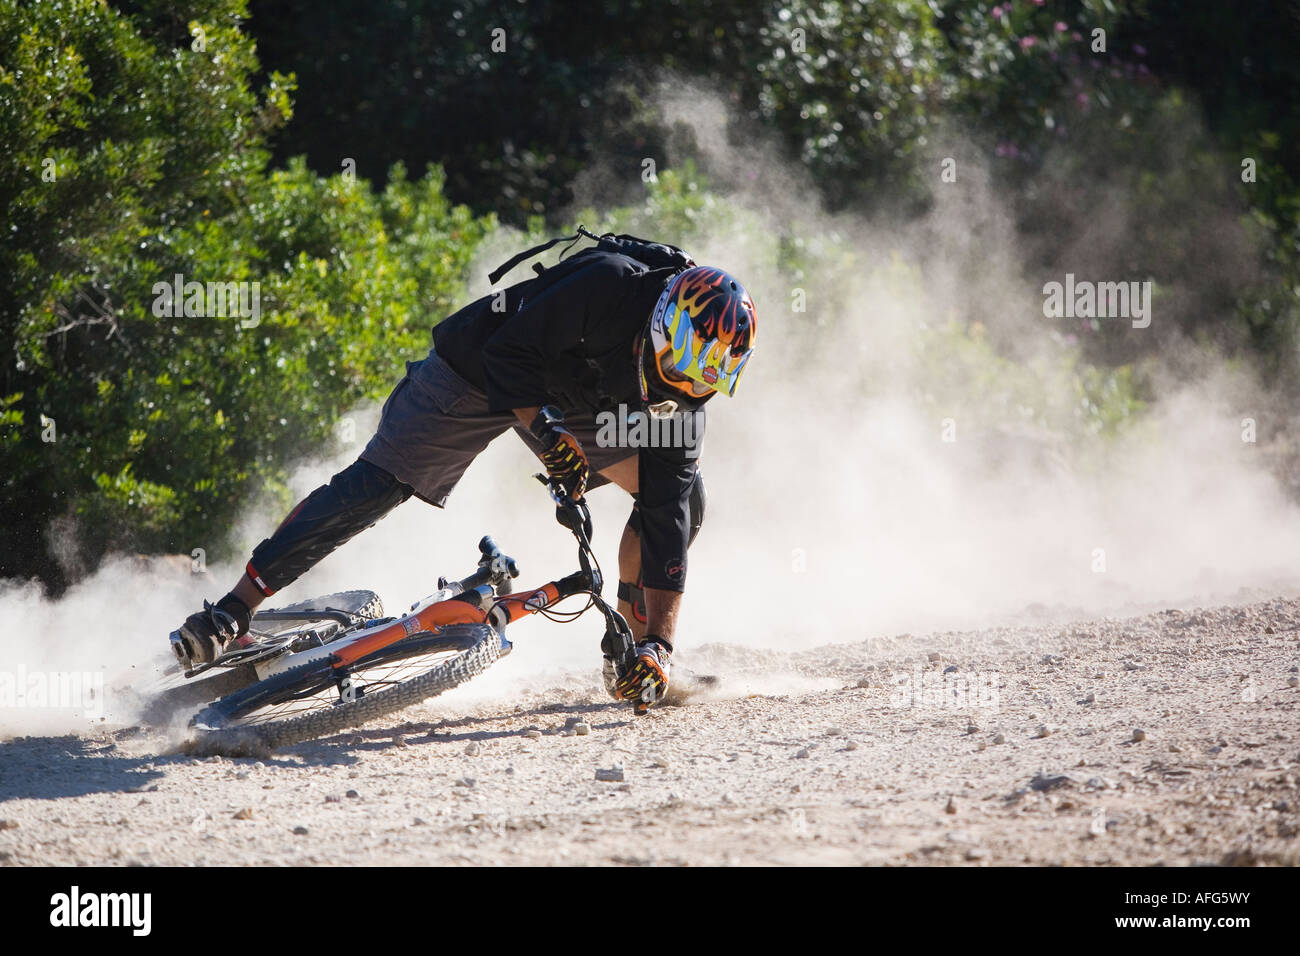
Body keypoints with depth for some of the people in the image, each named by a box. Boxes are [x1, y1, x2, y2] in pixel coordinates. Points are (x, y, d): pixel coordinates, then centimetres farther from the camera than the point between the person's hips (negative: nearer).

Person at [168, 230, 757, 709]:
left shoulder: (685, 386, -21)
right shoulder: (608, 286, -36)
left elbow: (664, 515, -22)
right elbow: (508, 353, -28)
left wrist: (659, 643, -27)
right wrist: (547, 433, -42)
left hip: (570, 400, 5)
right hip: (482, 370, -4)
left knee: (682, 497, -10)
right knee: (372, 487, -13)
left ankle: (634, 648, 5)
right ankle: (234, 609, -7)